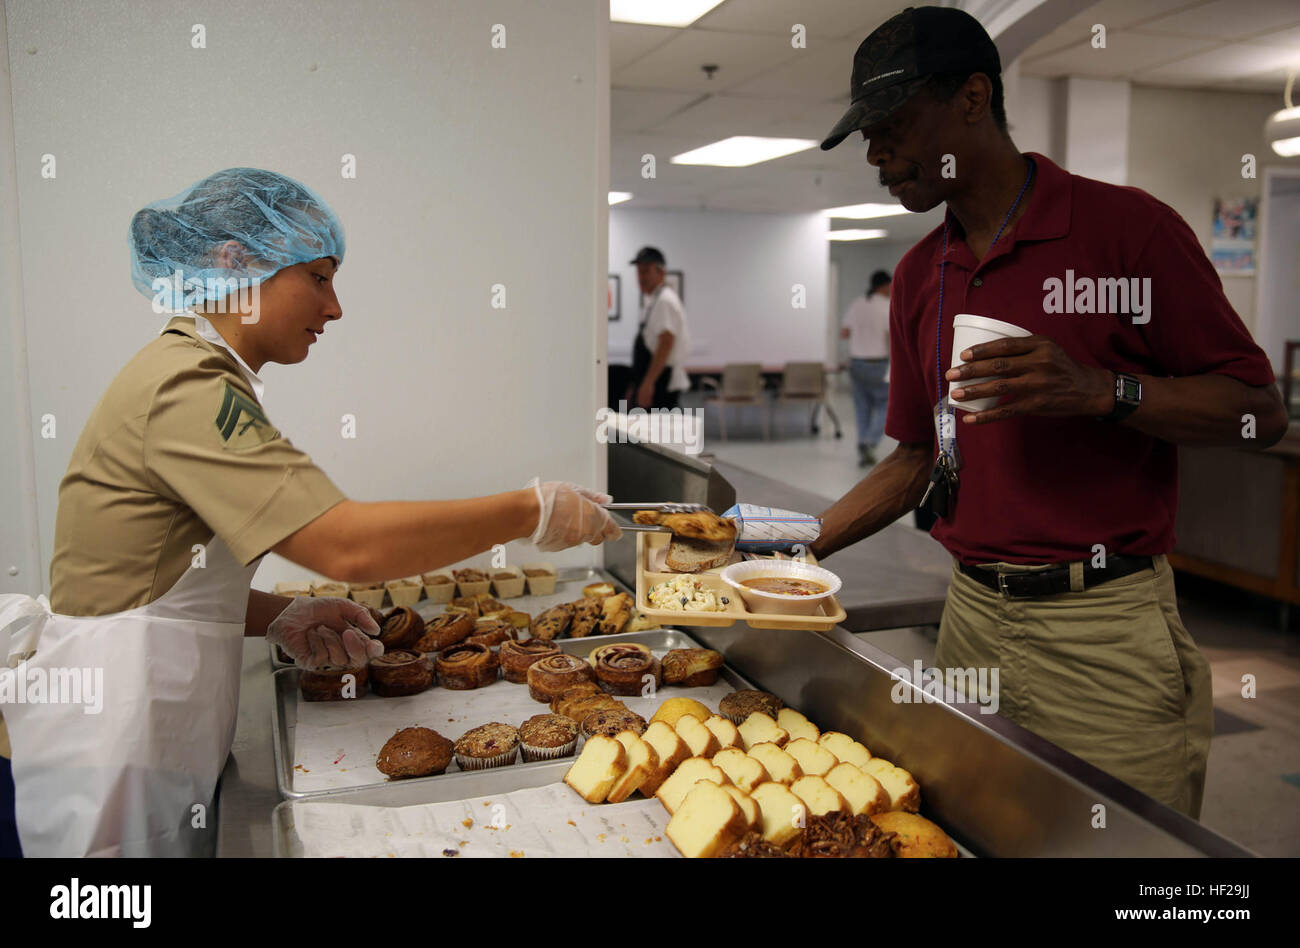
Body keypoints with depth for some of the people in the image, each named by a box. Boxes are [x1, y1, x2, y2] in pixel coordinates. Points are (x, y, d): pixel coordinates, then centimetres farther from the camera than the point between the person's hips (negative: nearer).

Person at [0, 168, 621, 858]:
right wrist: (535, 513, -22)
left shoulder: (182, 375, 12)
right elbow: (351, 545, -30)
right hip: (113, 753, -9)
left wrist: (279, 618, 0)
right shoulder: (185, 390, -21)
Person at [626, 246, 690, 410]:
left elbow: (666, 345, -22)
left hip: (661, 384, -10)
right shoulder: (651, 300, 17)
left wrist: (648, 383, -27)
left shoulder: (665, 301, -13)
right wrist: (636, 385, 21)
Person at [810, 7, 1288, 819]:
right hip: (970, 617, 5)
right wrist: (801, 546, 4)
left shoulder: (1127, 226, -8)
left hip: (1106, 630, -5)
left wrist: (1100, 390, -23)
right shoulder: (920, 275, 9)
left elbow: (1261, 412, -8)